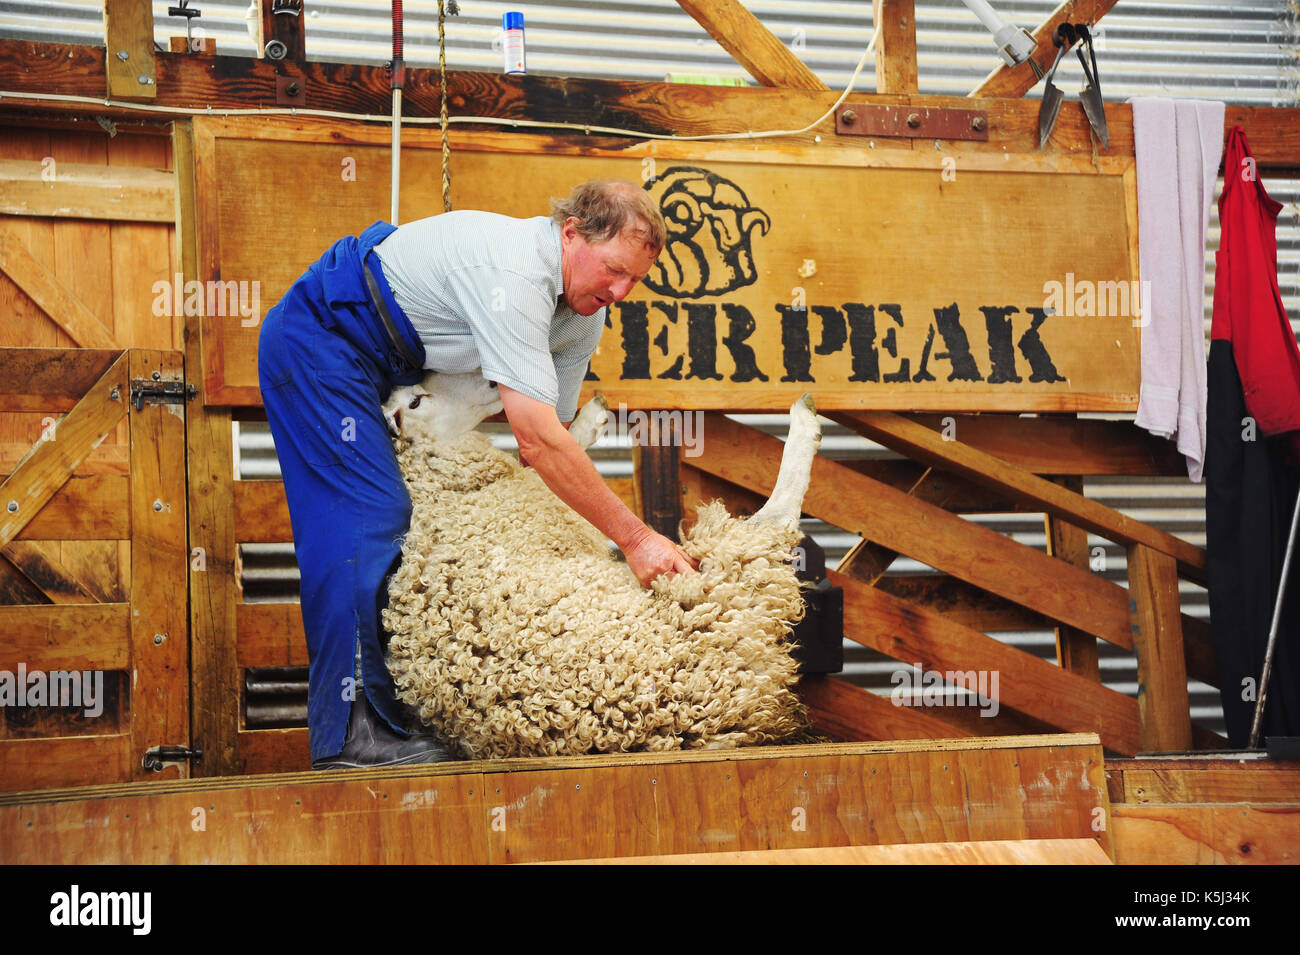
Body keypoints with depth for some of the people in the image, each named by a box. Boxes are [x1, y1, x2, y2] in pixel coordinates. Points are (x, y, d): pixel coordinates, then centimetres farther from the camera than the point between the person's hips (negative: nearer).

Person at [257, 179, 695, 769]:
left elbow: (549, 435, -1)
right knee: (369, 518, -17)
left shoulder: (584, 315, -4)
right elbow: (537, 440, -37)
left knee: (419, 516, 6)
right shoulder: (513, 274, -34)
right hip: (319, 338, -10)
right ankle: (352, 735, -16)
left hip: (385, 363, 10)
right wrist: (635, 539, -33)